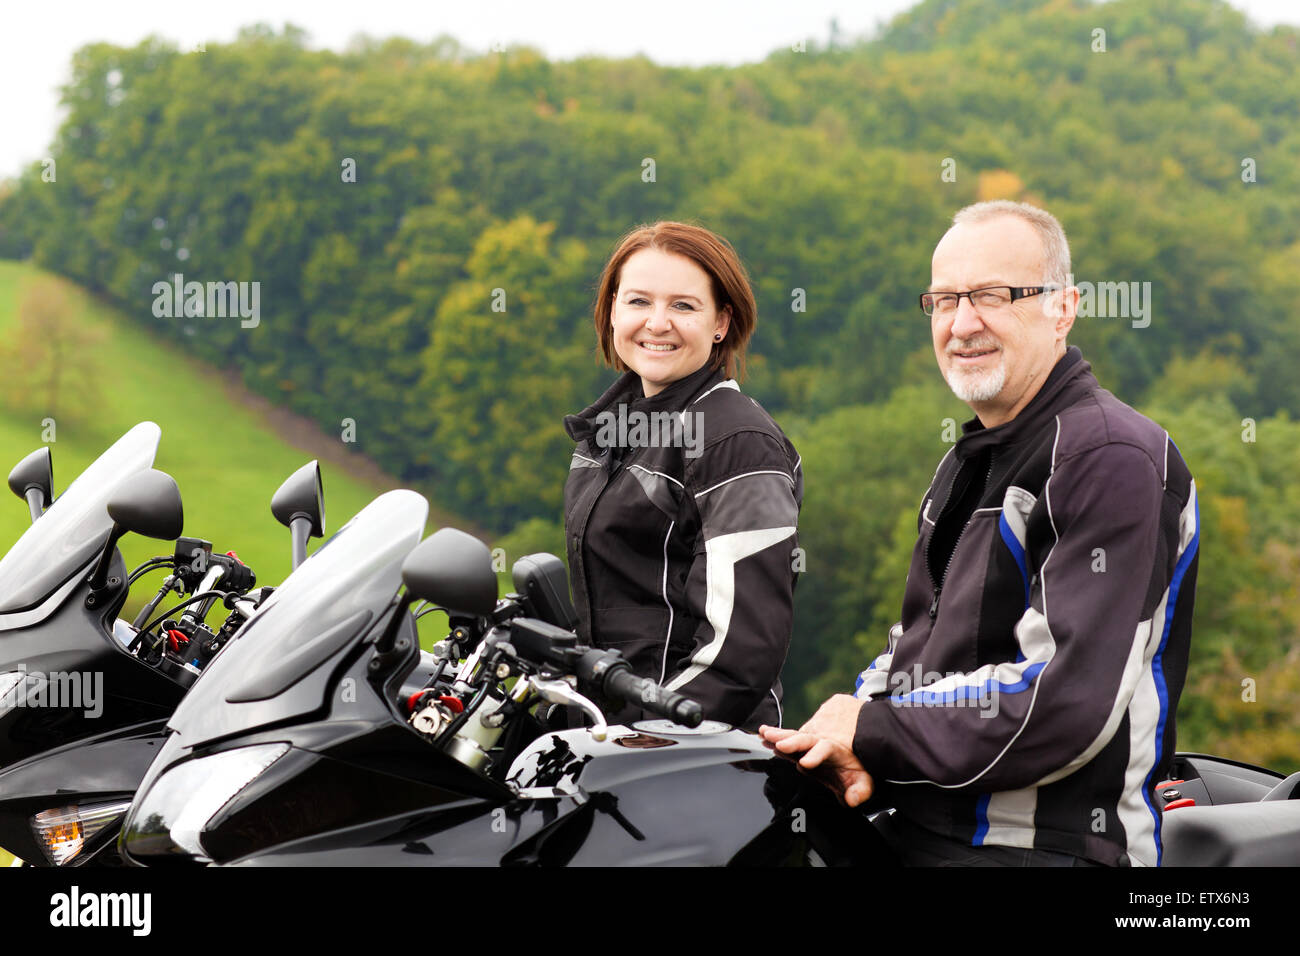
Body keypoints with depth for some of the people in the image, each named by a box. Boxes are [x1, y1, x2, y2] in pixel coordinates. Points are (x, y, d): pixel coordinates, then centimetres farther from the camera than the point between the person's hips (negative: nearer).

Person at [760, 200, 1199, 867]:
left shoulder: (1110, 458, -11)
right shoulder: (968, 461, 21)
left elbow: (1071, 698, -21)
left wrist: (874, 732, -13)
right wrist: (855, 753, 1)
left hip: (1045, 844, -9)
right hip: (910, 835, 9)